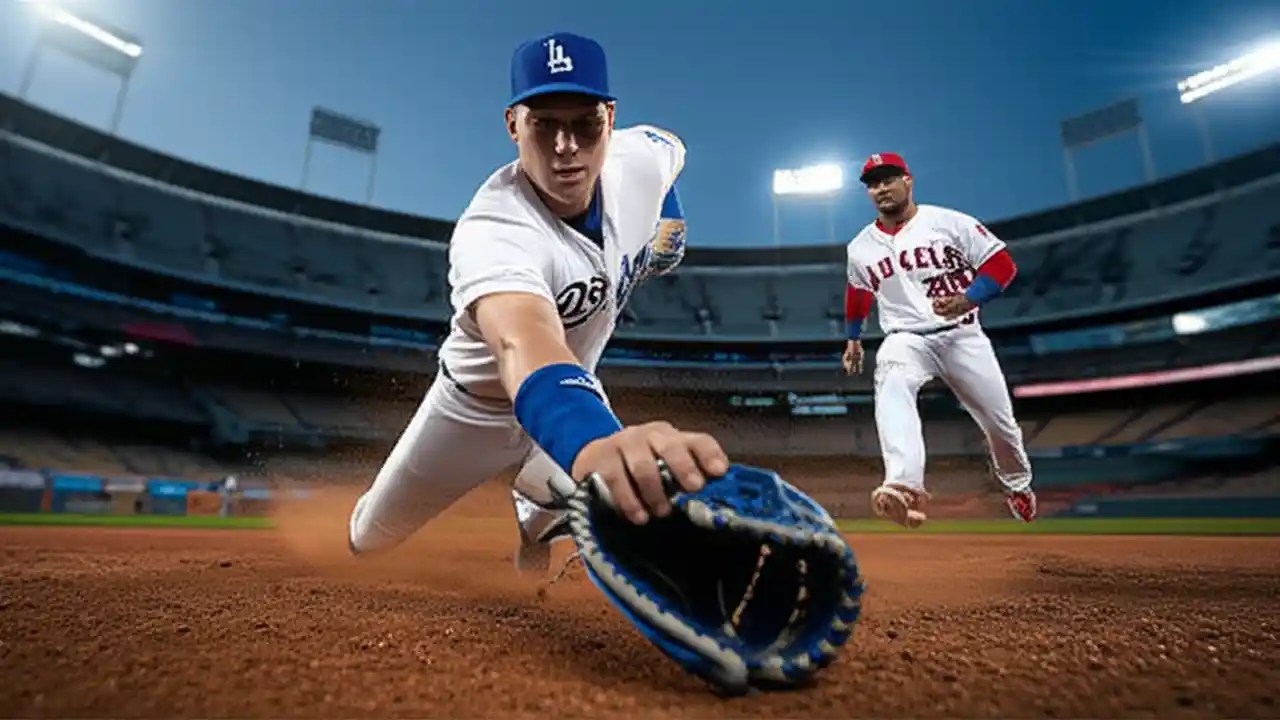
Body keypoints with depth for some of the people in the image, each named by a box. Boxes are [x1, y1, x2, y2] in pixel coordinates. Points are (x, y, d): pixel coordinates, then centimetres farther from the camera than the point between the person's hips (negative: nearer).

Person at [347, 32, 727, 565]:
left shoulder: (644, 156, -21)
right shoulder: (490, 231, -41)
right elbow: (523, 345, -63)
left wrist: (667, 217, -5)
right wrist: (593, 442, -82)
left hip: (572, 393, 4)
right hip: (476, 405, -3)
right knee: (370, 536, 16)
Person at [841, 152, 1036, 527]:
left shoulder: (948, 222, -4)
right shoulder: (860, 247, 7)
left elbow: (1001, 263, -5)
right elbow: (859, 292, 24)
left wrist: (966, 300, -21)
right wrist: (853, 337, 28)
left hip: (962, 336, 0)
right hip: (906, 339, 1)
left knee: (1000, 422, 9)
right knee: (890, 388, -35)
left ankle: (1017, 485, 42)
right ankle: (905, 487, -52)